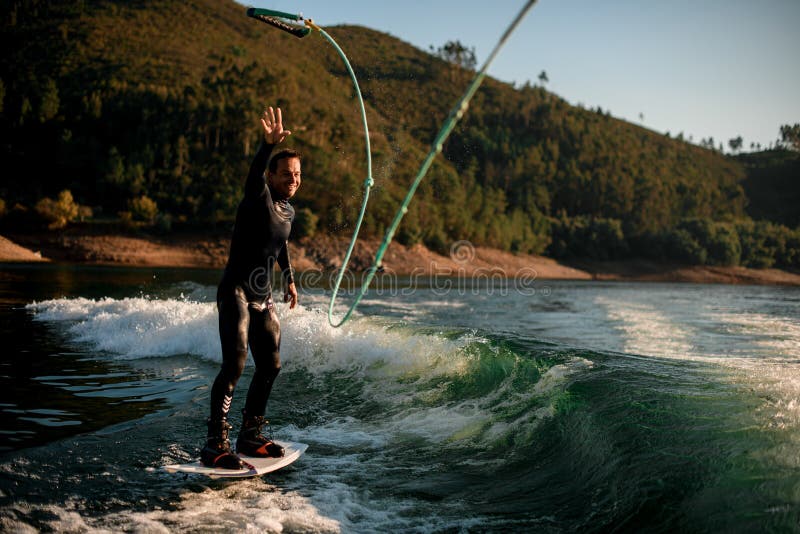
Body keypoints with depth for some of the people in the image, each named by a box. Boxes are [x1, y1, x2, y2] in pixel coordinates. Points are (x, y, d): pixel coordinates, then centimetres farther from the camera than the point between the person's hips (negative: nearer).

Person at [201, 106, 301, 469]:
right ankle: (215, 445, -14)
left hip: (263, 299, 8)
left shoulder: (288, 211, 12)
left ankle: (250, 436, 23)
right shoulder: (258, 198, -10)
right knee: (235, 365, -17)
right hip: (235, 292, -8)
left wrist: (289, 278, 30)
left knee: (270, 366, 9)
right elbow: (255, 173, -34)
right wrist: (269, 144, -51)